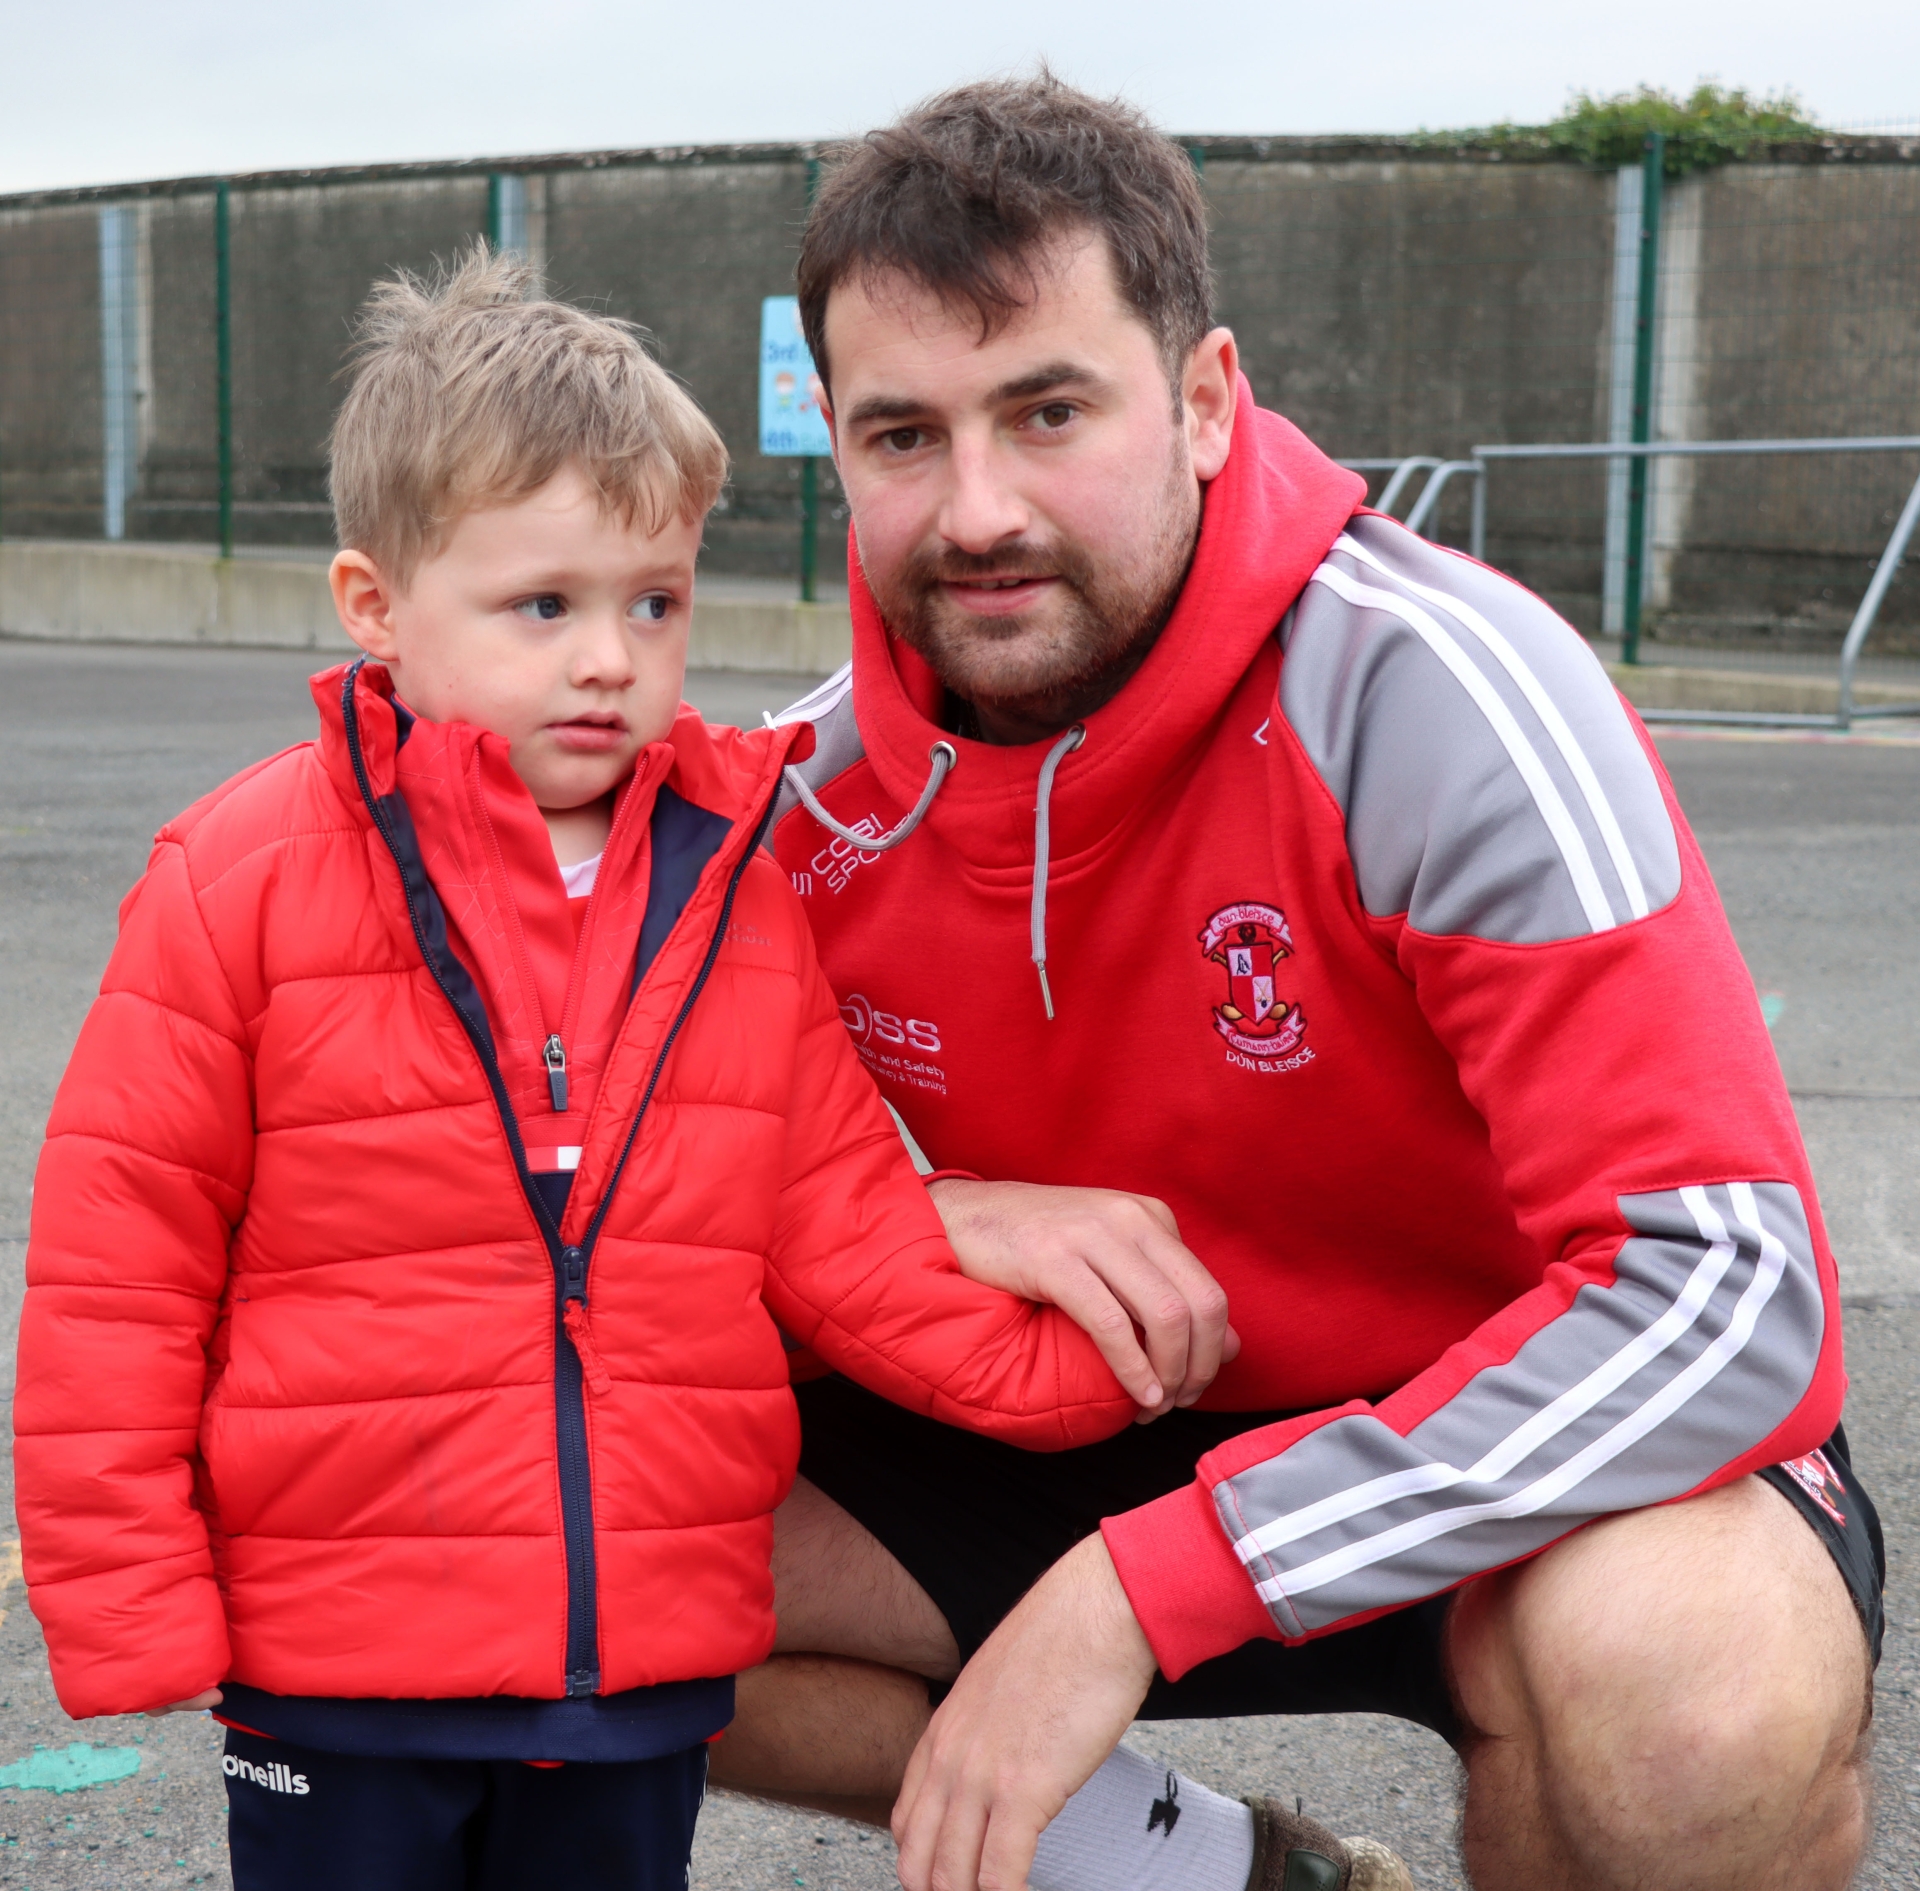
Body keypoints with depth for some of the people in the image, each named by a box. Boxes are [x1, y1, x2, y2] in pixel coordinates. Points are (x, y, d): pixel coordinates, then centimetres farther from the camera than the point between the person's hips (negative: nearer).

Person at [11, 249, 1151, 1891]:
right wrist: (131, 1616, -8)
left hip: (652, 1669, 3)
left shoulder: (744, 892, 1)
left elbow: (846, 1230, 4)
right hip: (339, 1682, -3)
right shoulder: (240, 880, -9)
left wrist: (1051, 1367, -11)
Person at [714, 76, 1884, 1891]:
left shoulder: (1438, 688, -25)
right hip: (1099, 1433, 5)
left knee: (1703, 1696, -38)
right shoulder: (820, 784, -8)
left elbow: (1724, 1290, -32)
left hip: (1512, 1458, -5)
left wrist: (1141, 1592, -35)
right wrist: (916, 1225, -22)